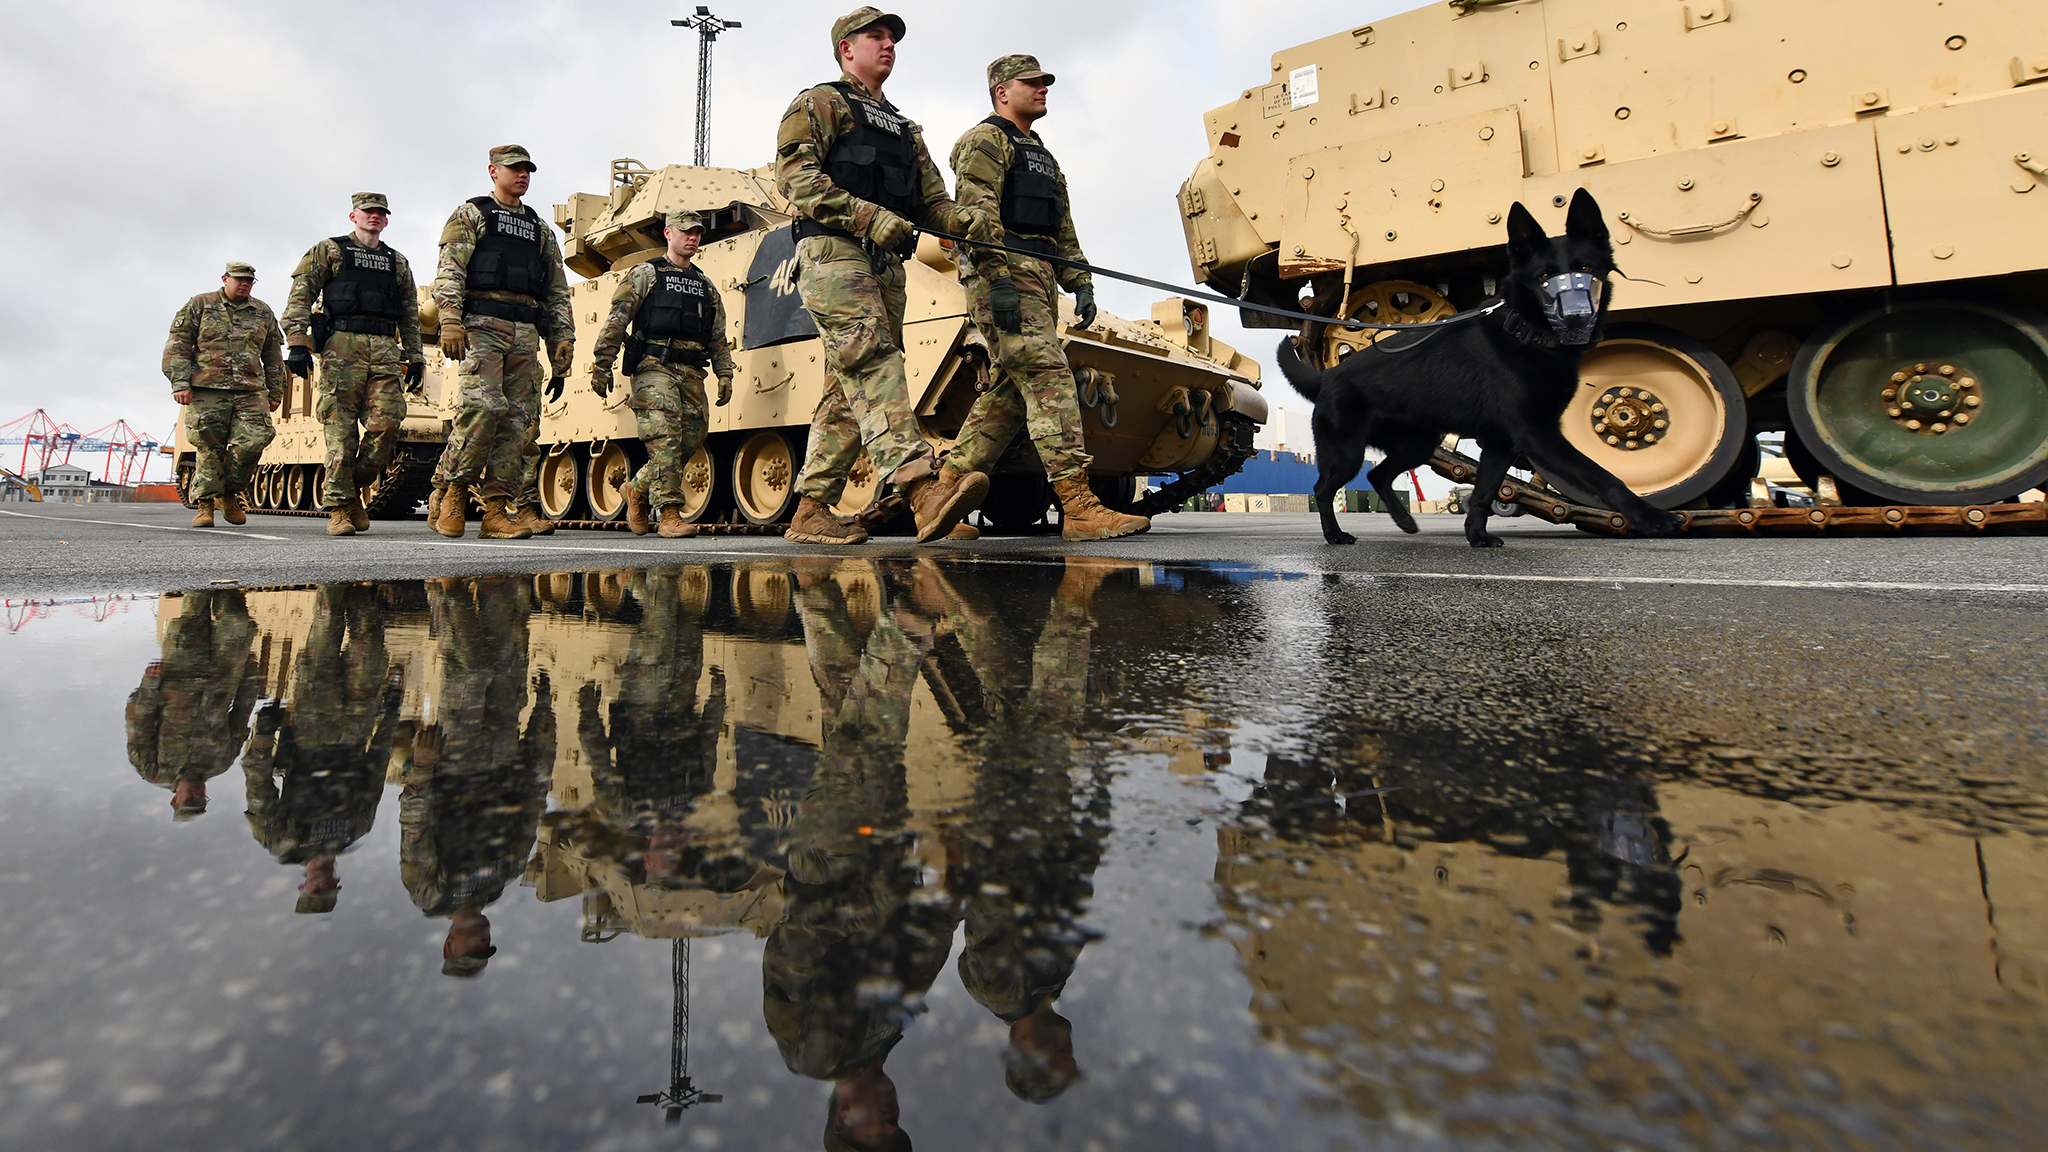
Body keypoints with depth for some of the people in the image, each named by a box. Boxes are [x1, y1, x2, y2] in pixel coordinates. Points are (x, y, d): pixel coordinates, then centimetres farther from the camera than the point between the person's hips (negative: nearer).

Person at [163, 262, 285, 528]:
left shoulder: (263, 313, 17)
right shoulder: (199, 305, 9)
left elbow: (273, 357, 21)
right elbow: (177, 346, 4)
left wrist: (276, 392, 16)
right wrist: (179, 382, -6)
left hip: (251, 393, 2)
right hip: (207, 390, -2)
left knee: (254, 441, -13)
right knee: (209, 449, -3)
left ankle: (230, 493, 8)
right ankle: (204, 504, 6)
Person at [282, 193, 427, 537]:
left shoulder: (398, 262, 24)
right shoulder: (328, 251, 13)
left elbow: (410, 315, 24)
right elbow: (300, 297, 5)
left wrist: (415, 356, 15)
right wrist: (297, 344, -6)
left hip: (385, 351, 3)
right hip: (341, 346, -3)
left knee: (387, 423, -12)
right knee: (340, 430, -7)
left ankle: (354, 488, 8)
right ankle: (338, 507, -4)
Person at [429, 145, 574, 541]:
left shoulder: (541, 229, 26)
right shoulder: (470, 214, 12)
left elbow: (558, 291, 22)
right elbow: (449, 271, -1)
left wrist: (563, 337, 10)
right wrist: (450, 320, -14)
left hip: (525, 333, 5)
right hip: (482, 325, -4)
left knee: (521, 420, -4)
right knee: (484, 406, -20)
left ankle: (498, 510, -4)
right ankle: (449, 491, -7)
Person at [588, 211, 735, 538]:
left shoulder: (706, 286, 23)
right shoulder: (645, 274, 7)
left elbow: (718, 338, 23)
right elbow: (616, 322, 2)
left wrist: (725, 374, 12)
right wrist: (601, 365, -5)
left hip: (690, 374, 5)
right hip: (653, 367, -5)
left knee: (691, 440, -1)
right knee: (665, 440, -16)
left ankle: (639, 488, 21)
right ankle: (669, 513, -15)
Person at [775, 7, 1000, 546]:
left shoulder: (903, 129, 33)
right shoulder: (820, 103, 12)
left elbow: (932, 199, 23)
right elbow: (796, 176, -5)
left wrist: (968, 221, -1)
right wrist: (870, 218, -16)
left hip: (886, 264, 7)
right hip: (833, 252, -7)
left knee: (847, 390, 1)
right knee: (872, 361, -24)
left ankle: (810, 511, 3)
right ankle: (923, 486, -40)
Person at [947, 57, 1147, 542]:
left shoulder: (1043, 156, 32)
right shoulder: (985, 140, 4)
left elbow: (1064, 231, 29)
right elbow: (977, 212, -11)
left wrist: (1080, 283, 16)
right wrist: (997, 277, -22)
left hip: (1039, 282, 9)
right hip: (1004, 274, -9)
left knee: (1009, 394, 4)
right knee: (1049, 377, -20)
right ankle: (1078, 507, -27)